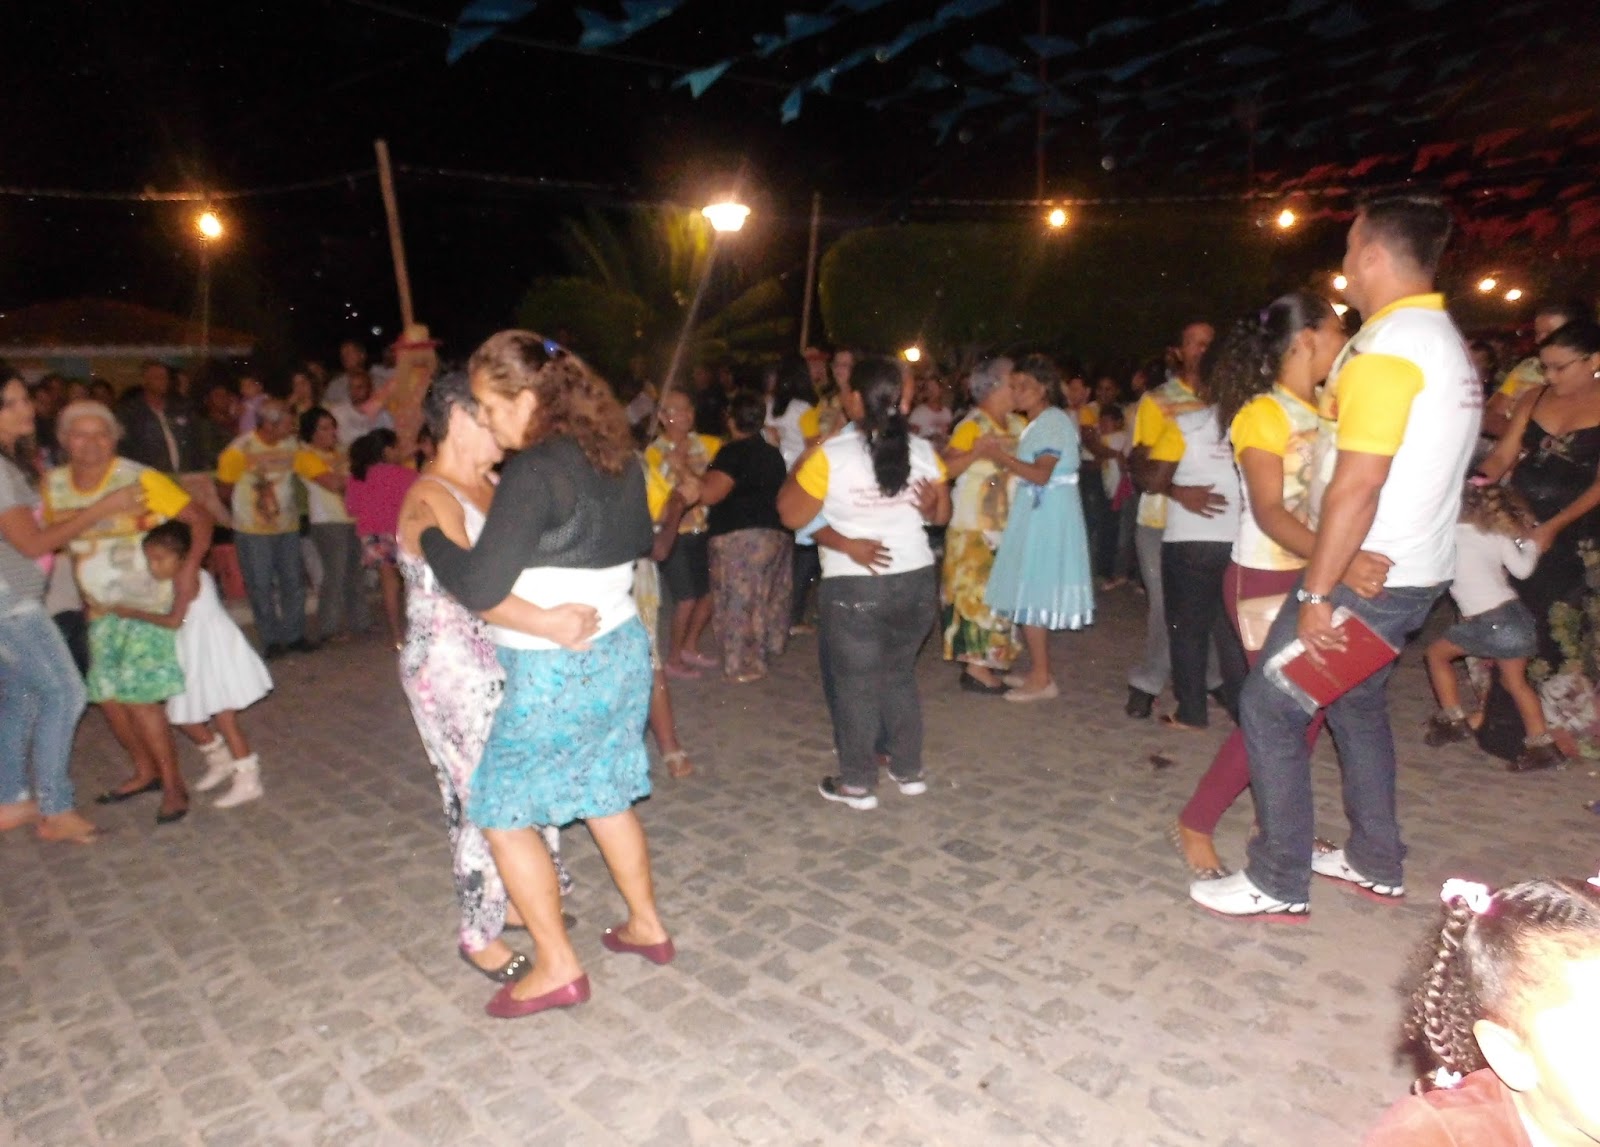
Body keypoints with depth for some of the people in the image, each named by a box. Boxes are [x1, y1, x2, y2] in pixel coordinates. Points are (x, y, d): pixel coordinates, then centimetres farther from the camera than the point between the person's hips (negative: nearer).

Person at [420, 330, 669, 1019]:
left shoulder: (534, 473, -20)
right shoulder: (615, 456, 5)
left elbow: (480, 588, -21)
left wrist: (427, 535, -5)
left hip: (554, 672, -8)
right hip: (621, 650, 8)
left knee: (501, 811, 9)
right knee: (604, 795, 23)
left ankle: (557, 968, 17)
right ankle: (647, 926, 36)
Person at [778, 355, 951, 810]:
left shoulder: (830, 455, -15)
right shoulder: (922, 452, -2)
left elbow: (792, 516, -7)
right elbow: (942, 515, 9)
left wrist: (800, 465, 4)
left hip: (854, 588, -4)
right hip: (916, 581, 5)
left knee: (854, 683, 9)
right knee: (900, 675, 20)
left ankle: (857, 783, 19)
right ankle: (909, 771, 29)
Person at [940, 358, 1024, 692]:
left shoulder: (1018, 423, 9)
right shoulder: (971, 425, -11)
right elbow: (945, 468, -21)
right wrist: (977, 452, -31)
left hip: (1006, 524, 7)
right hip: (975, 526, -7)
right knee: (978, 591, -4)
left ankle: (992, 657, 24)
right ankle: (975, 666, 2)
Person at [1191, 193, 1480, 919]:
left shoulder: (1387, 346, -18)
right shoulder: (1444, 339, 14)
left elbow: (1359, 485, -23)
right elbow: (1412, 467, 15)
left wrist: (1317, 593, -20)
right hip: (1414, 570, 10)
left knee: (1269, 710, -2)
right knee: (1357, 701, 22)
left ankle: (1278, 884, 6)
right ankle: (1375, 862, 33)